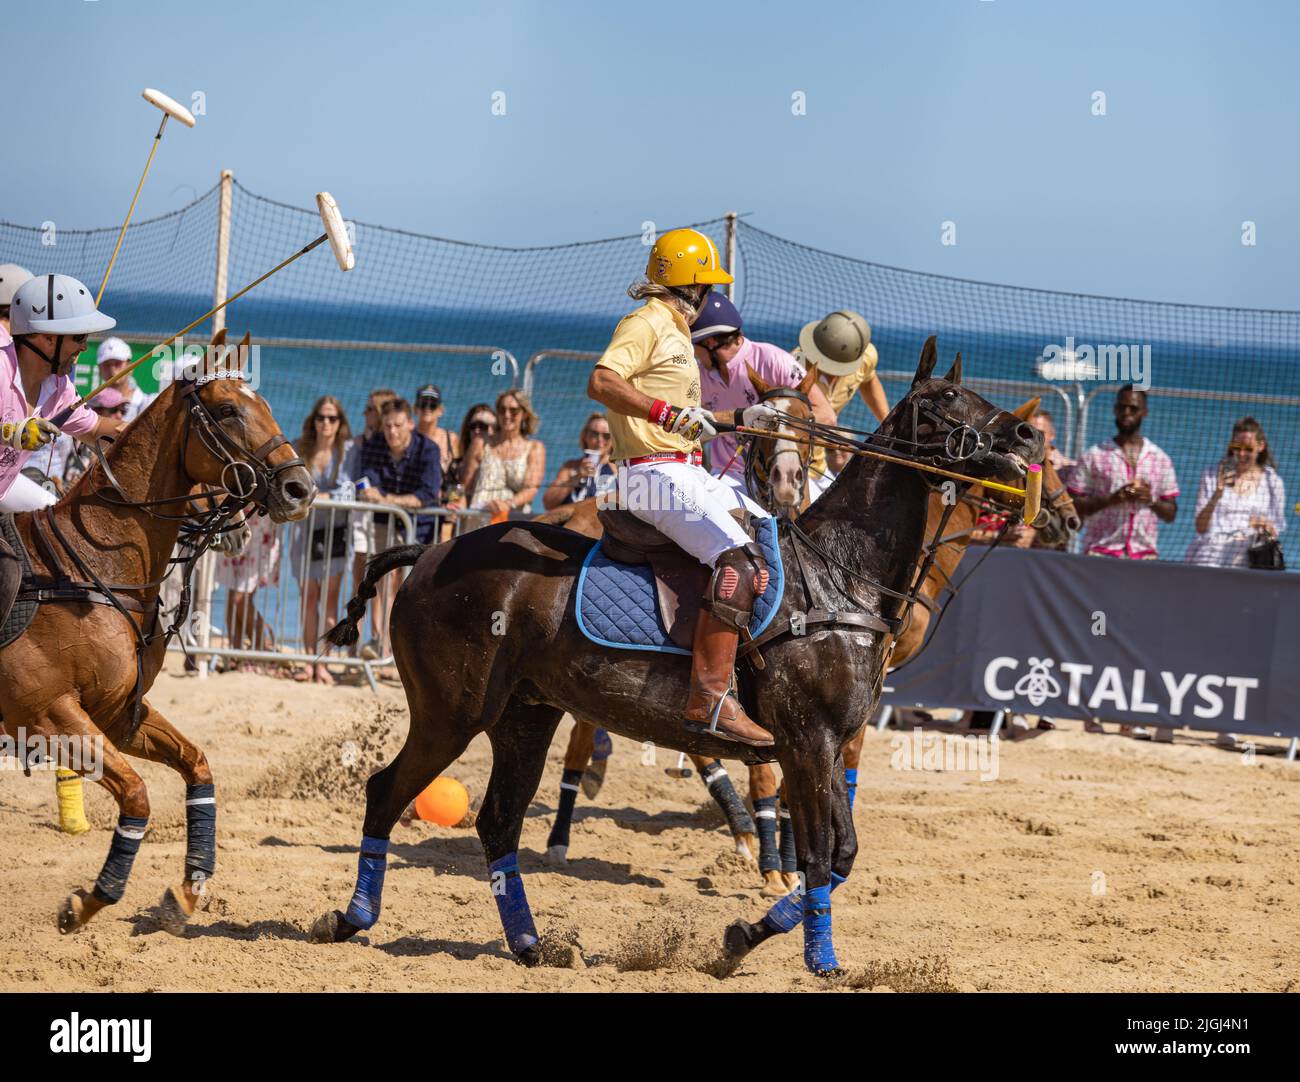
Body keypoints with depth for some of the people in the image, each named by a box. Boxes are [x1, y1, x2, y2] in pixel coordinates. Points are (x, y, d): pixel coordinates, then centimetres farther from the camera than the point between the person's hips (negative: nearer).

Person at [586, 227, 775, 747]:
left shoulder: (675, 330, 24)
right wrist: (669, 413, -32)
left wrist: (742, 418, 23)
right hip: (657, 474, -11)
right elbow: (600, 382, -24)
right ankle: (708, 698, -35)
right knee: (741, 559, -27)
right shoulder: (646, 324, -7)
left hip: (689, 474, 11)